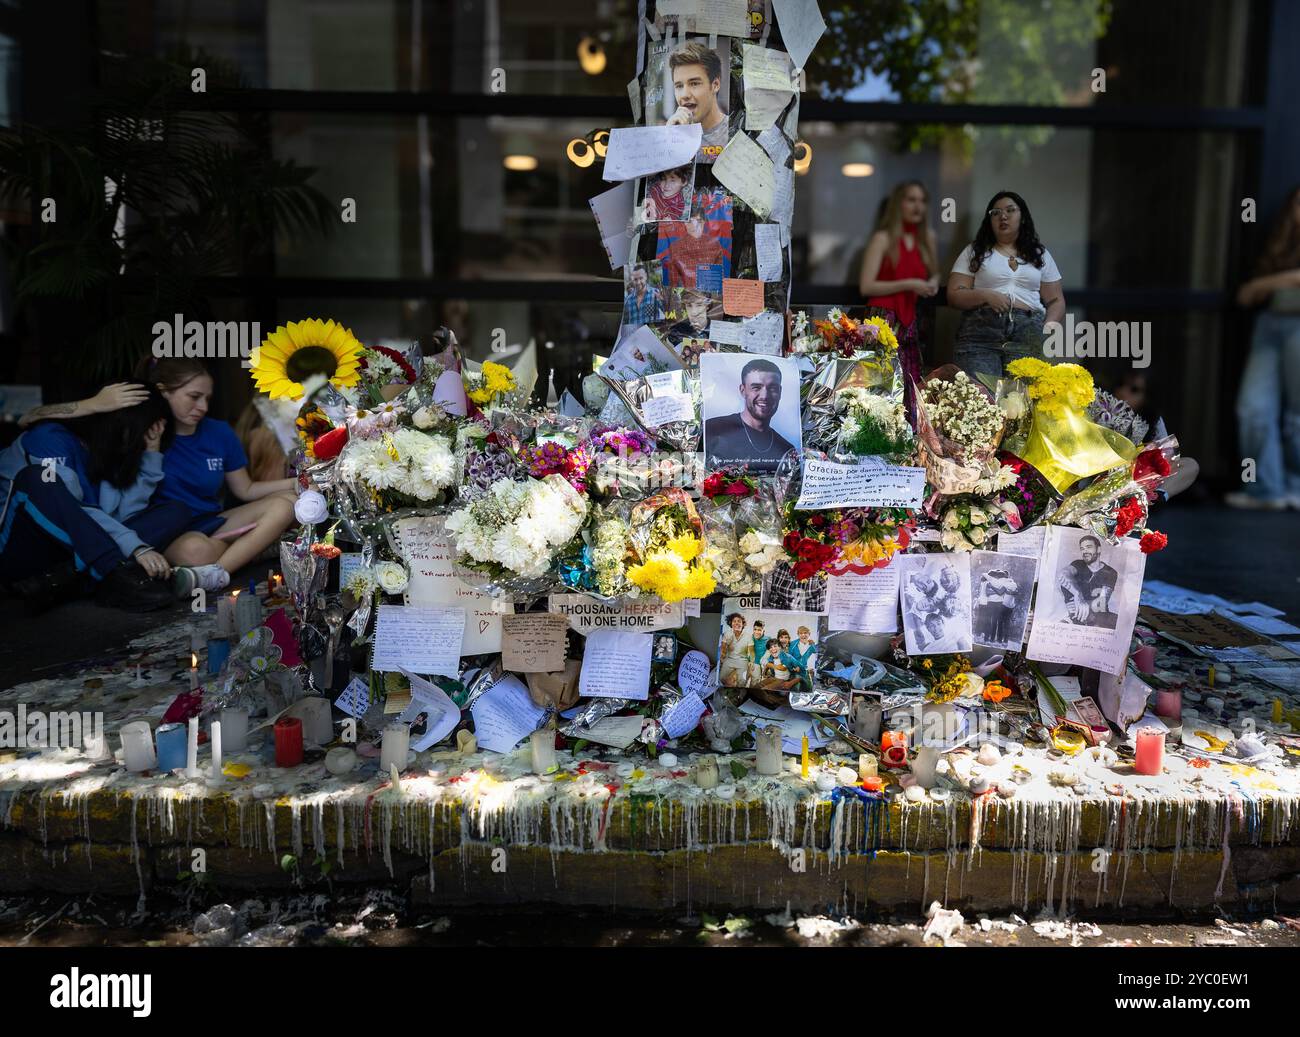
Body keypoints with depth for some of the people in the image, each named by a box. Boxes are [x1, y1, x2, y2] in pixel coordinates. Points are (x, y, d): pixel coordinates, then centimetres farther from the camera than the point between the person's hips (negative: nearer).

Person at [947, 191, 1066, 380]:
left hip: (1030, 332, 2)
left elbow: (1056, 300, 18)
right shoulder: (974, 251, 15)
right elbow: (954, 296, 7)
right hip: (981, 330, -1)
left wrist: (1051, 323, -3)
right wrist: (985, 295, -11)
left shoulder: (1040, 255, 20)